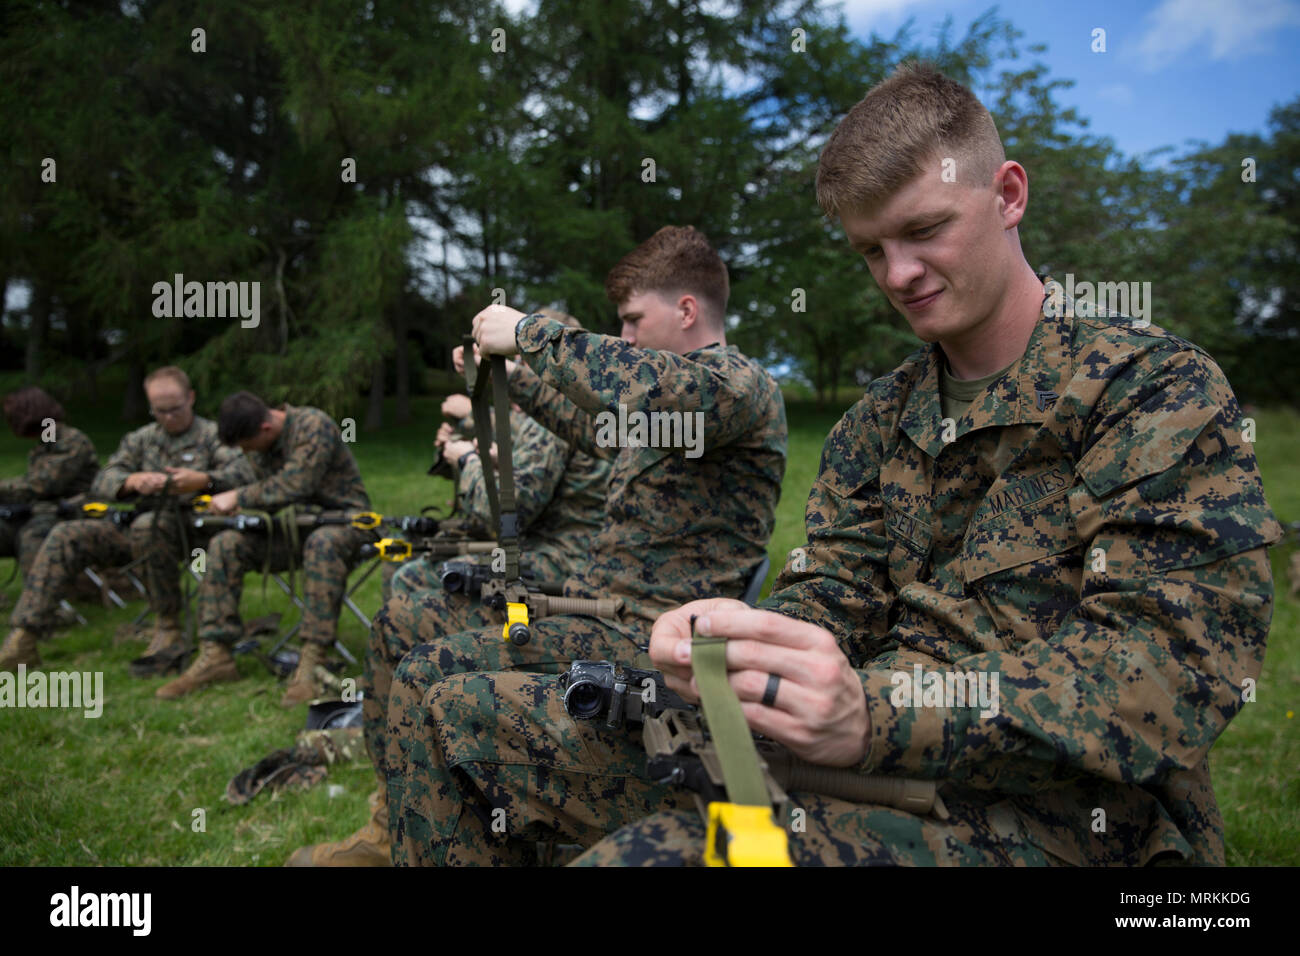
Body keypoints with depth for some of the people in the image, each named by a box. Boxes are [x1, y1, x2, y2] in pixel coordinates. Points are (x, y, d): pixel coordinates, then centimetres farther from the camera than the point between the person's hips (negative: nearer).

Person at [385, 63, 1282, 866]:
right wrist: (738, 638, -16)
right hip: (865, 763, 6)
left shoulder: (1160, 386, -5)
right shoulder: (877, 420, 14)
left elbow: (1172, 663, -16)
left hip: (1062, 814, -5)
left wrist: (878, 714, -29)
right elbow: (832, 595, 9)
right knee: (466, 718, -1)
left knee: (659, 853, -38)